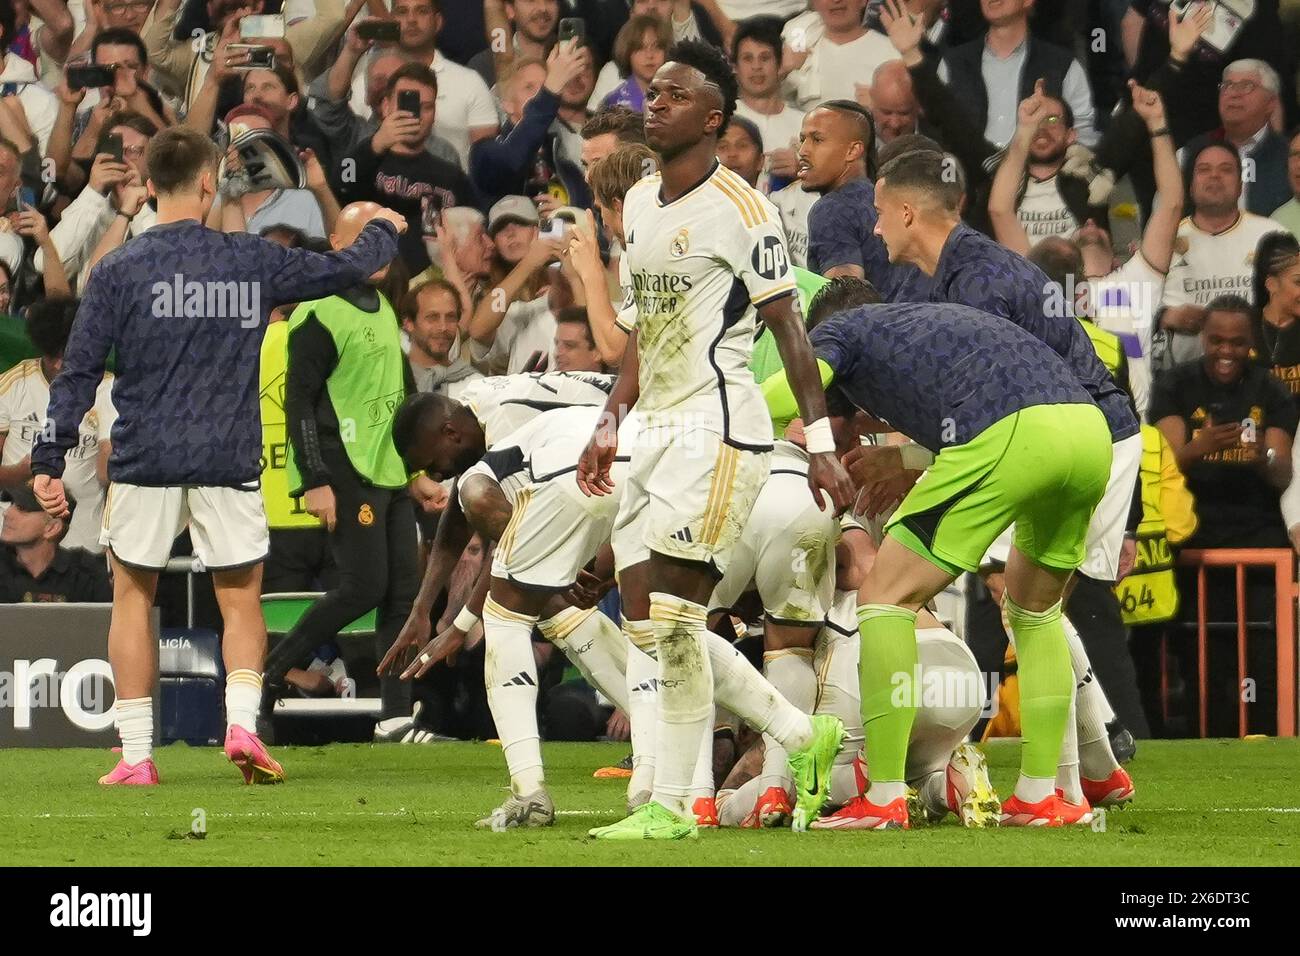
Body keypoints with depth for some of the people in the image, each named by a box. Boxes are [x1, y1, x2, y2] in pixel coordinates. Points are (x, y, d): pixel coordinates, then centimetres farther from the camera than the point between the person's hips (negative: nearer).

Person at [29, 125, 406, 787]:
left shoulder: (117, 272, -2)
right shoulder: (252, 261, 0)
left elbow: (78, 374, -4)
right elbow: (347, 269, 12)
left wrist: (49, 461, 0)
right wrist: (383, 231, 34)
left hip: (144, 461, 0)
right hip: (229, 461, 0)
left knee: (132, 596, 12)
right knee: (241, 601, 12)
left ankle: (136, 756, 8)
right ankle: (242, 723, -10)